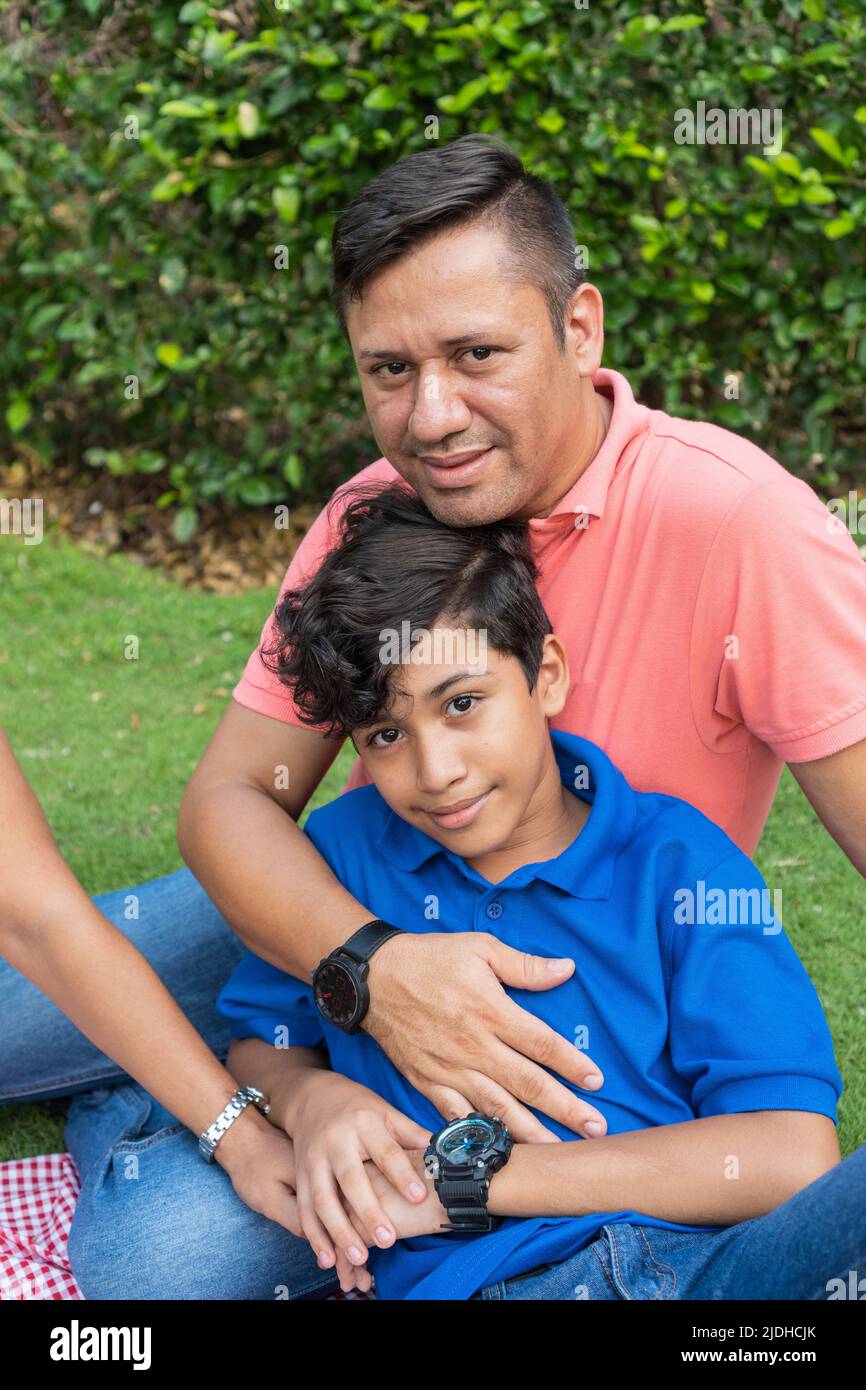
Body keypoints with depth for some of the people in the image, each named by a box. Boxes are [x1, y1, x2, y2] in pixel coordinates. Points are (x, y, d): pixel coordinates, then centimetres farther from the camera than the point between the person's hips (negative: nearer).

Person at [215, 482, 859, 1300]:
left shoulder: (676, 861, 4)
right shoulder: (342, 848, 14)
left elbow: (794, 1155, -6)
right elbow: (257, 1043, 27)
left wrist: (469, 1179, -7)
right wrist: (309, 1097, 0)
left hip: (700, 1259, 0)